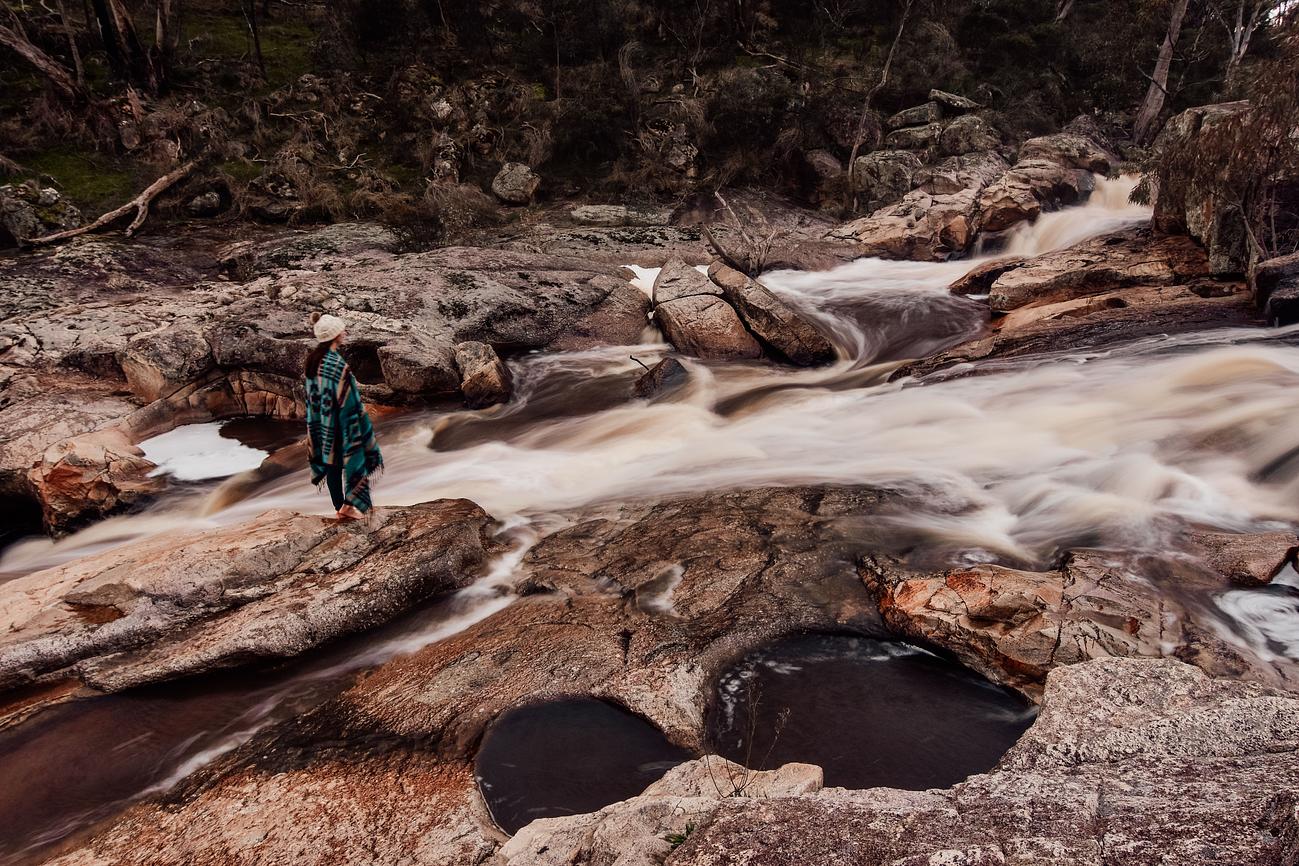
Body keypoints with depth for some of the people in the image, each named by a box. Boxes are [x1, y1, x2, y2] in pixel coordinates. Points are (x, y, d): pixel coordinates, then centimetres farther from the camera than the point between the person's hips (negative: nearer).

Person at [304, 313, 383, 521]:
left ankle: (339, 507, 24)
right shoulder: (337, 363, -23)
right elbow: (348, 400, -21)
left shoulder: (313, 359, 2)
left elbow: (313, 393, 10)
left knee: (331, 460, 15)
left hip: (321, 424, 8)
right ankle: (349, 505, 9)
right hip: (340, 423, -8)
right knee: (354, 456, 8)